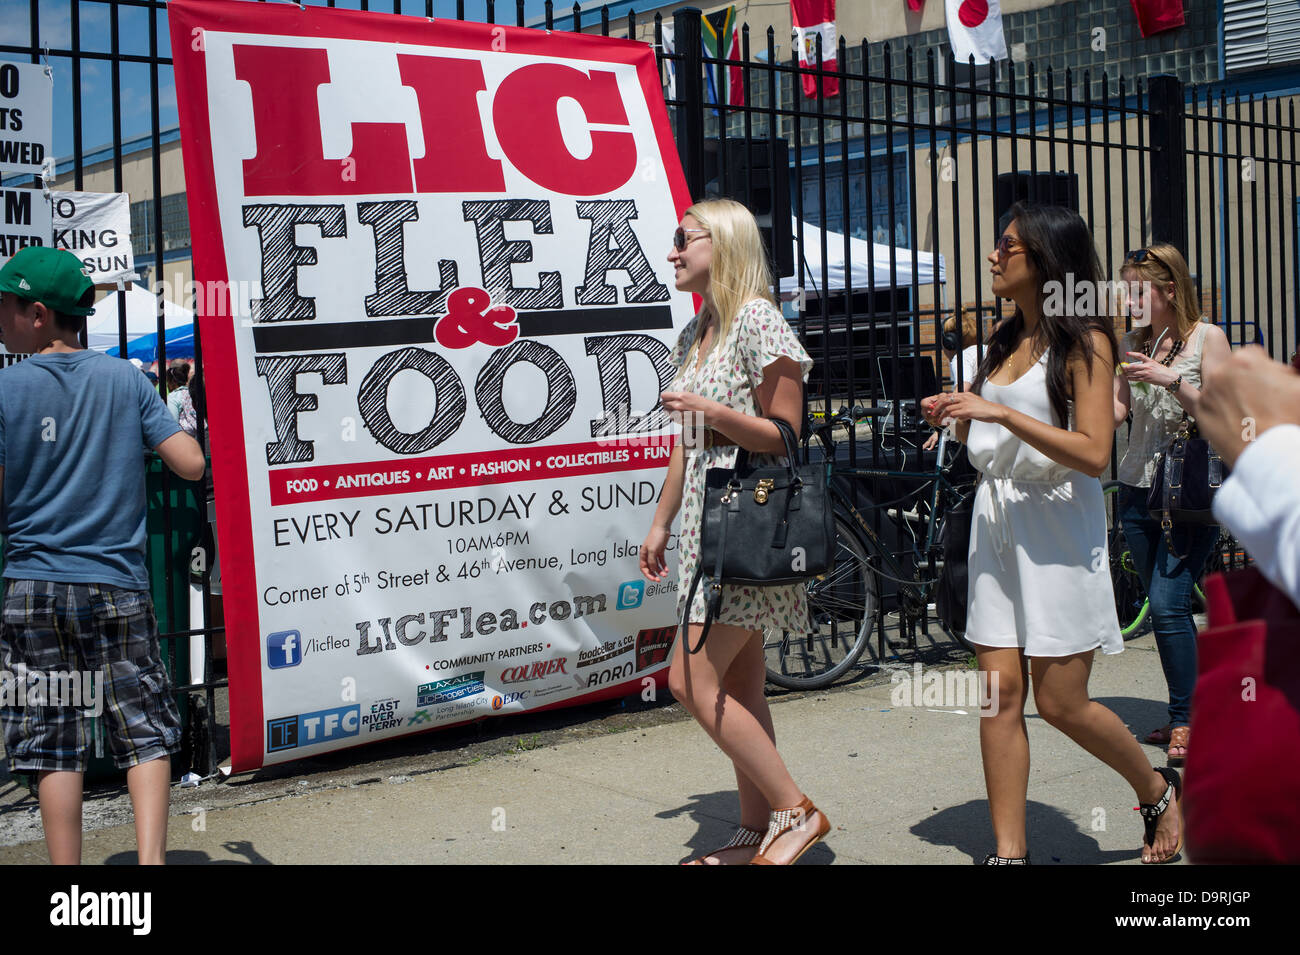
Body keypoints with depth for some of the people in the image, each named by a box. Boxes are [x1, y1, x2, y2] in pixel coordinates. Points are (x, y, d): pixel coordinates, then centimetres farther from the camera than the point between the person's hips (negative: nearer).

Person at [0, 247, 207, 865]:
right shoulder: (125, 380, 1)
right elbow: (191, 464, -2)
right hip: (118, 586, 1)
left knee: (55, 749, 6)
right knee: (146, 734, 7)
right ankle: (150, 855, -5)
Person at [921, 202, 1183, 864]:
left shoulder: (1084, 342, -7)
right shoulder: (1006, 342, 15)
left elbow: (1093, 454, -17)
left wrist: (1001, 413, -21)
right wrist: (957, 418, 2)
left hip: (1057, 524, -6)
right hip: (995, 519, 7)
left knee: (1061, 704, -1)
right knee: (1000, 695, 1)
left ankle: (1156, 789, 26)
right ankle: (1009, 851, 7)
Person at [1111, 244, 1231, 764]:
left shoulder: (1207, 337, -3)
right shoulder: (1131, 342, 12)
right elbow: (1115, 409, 11)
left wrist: (1171, 380, -19)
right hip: (1138, 488, 6)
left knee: (1167, 605, -13)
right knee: (1165, 607, 10)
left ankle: (1184, 721, -1)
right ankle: (1190, 714, 21)